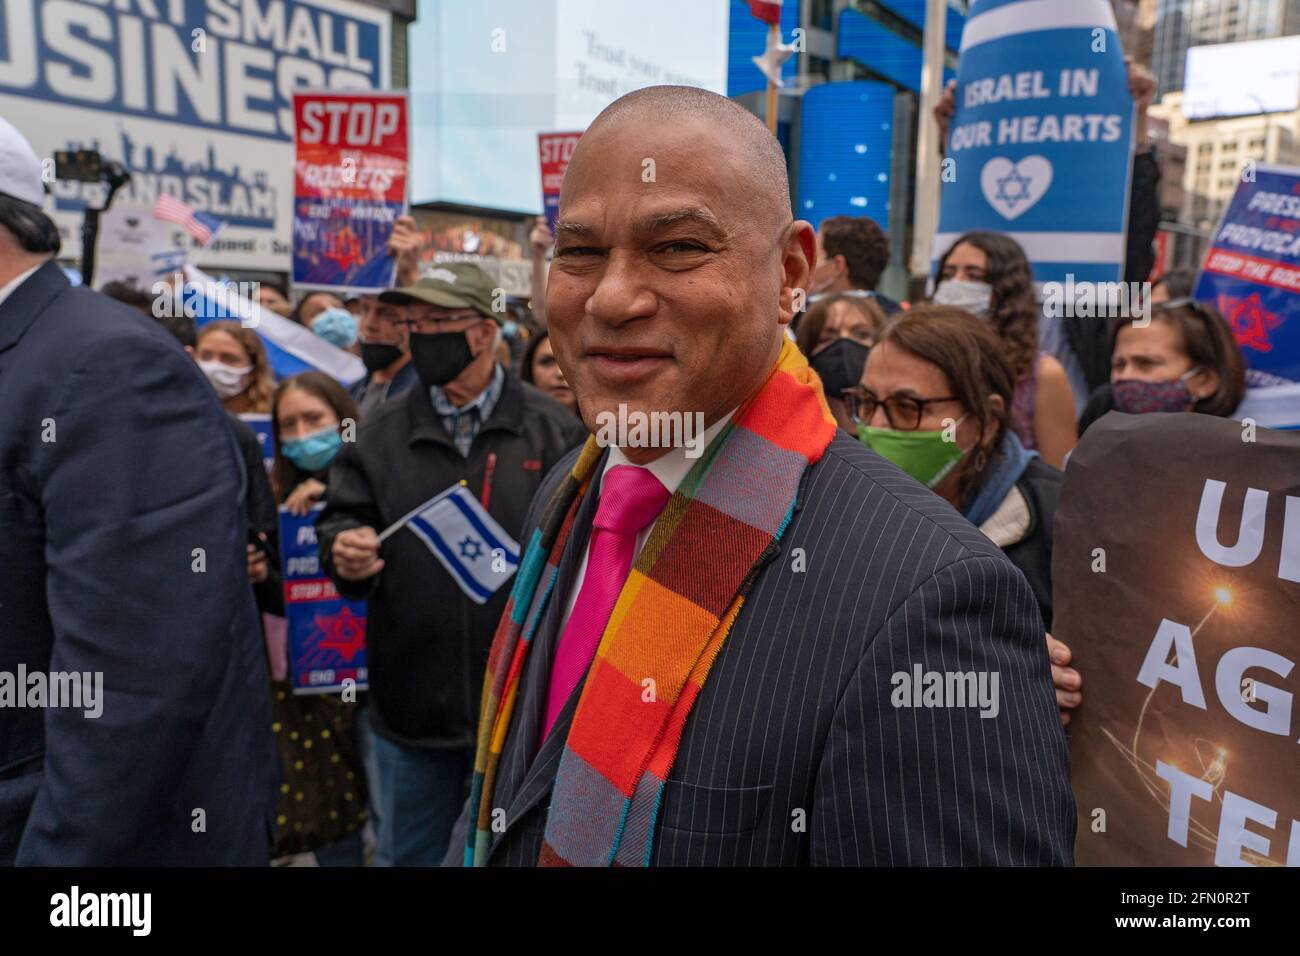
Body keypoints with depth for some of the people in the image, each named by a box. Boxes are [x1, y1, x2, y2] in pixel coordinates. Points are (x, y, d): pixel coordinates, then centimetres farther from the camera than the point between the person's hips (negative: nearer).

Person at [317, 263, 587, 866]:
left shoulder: (555, 432, -2)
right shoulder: (379, 433, 5)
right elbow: (342, 520, 7)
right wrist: (344, 548, -14)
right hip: (411, 698, 3)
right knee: (408, 853, 20)